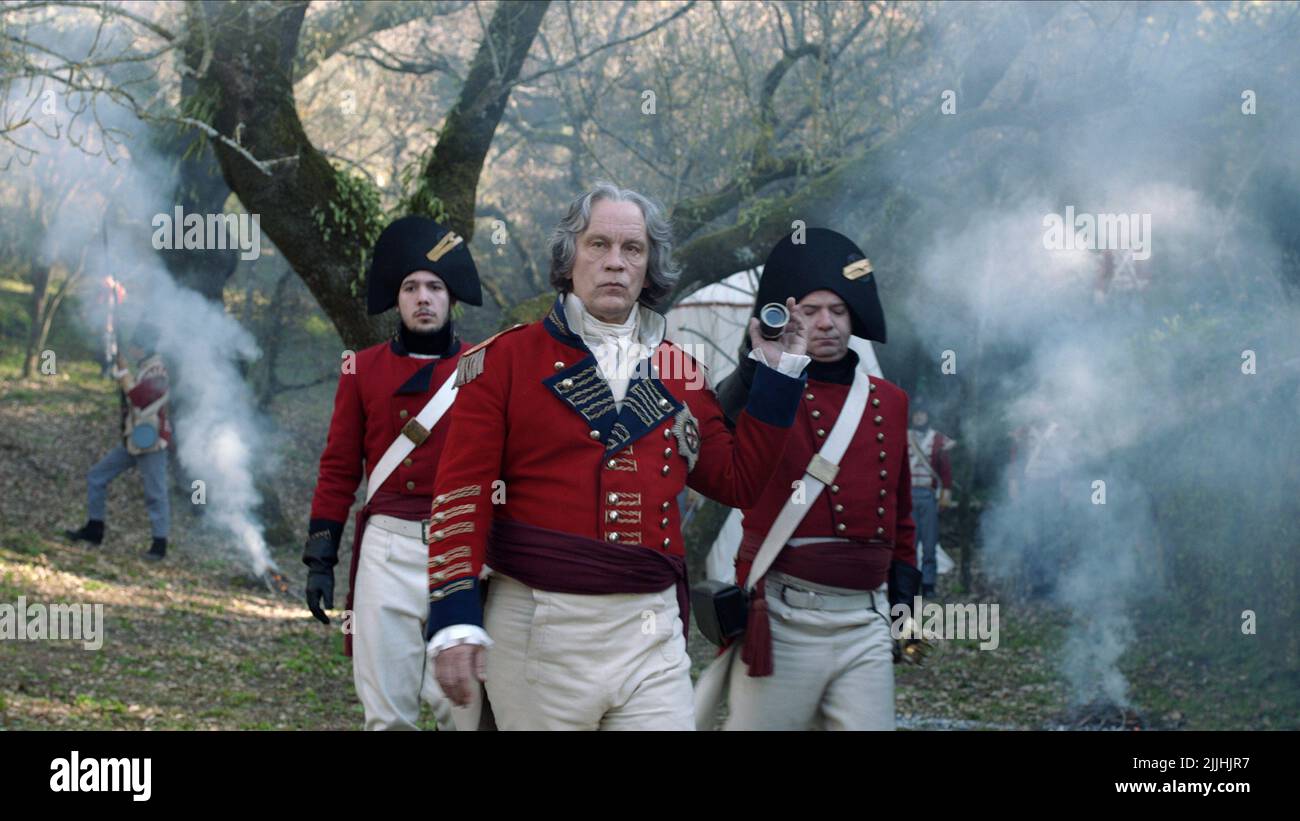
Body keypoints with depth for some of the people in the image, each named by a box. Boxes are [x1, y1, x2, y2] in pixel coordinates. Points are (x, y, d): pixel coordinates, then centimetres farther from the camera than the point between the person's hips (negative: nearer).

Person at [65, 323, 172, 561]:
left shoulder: (155, 371, -15)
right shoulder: (143, 369, 13)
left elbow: (140, 398, -30)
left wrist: (123, 373, -28)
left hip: (150, 441, -10)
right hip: (133, 441, 10)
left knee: (155, 494, -3)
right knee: (96, 477, 10)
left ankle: (160, 544, 5)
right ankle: (94, 529, 16)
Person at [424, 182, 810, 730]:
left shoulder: (679, 372, 13)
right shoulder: (506, 358, 0)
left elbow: (738, 482, 17)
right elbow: (462, 492, -6)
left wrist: (778, 374, 13)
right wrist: (454, 618, -15)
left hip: (651, 630, 3)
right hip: (540, 629, -3)